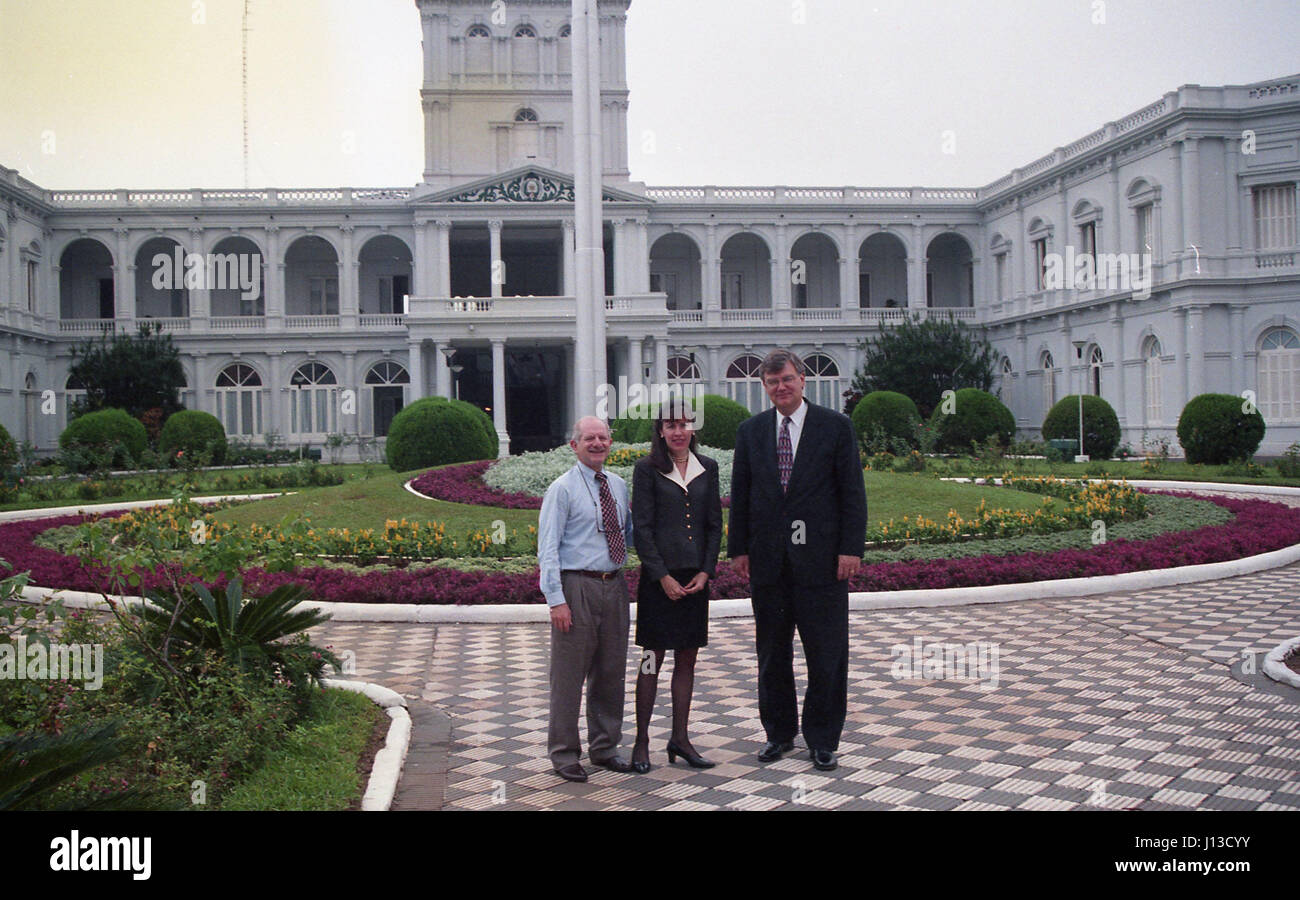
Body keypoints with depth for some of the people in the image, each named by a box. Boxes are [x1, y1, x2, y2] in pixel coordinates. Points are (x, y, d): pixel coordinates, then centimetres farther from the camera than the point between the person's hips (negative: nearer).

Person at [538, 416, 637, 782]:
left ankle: (604, 748, 28)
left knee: (611, 672, 14)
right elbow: (548, 547, -10)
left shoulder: (619, 485, 12)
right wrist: (556, 600, -16)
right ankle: (565, 754, 12)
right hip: (577, 587, -6)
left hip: (614, 585, 6)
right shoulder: (562, 489, -6)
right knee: (569, 674, -1)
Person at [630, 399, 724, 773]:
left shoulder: (707, 468, 9)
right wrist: (663, 577, -11)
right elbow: (642, 528, -7)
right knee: (652, 661, 0)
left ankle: (679, 738, 18)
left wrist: (705, 571, -1)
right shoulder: (647, 469, -3)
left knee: (687, 659, 9)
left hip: (696, 577, 4)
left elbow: (715, 524, 10)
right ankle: (641, 742, 9)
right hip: (659, 578, -4)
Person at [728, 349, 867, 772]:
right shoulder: (750, 431, 9)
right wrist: (738, 548, 4)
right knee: (772, 653, 11)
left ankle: (822, 740, 16)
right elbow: (740, 495, 10)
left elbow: (852, 492, -2)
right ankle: (779, 732, 26)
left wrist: (851, 548, -9)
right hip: (768, 558, 3)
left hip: (821, 558, -3)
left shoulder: (835, 426, 0)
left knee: (826, 654, 2)